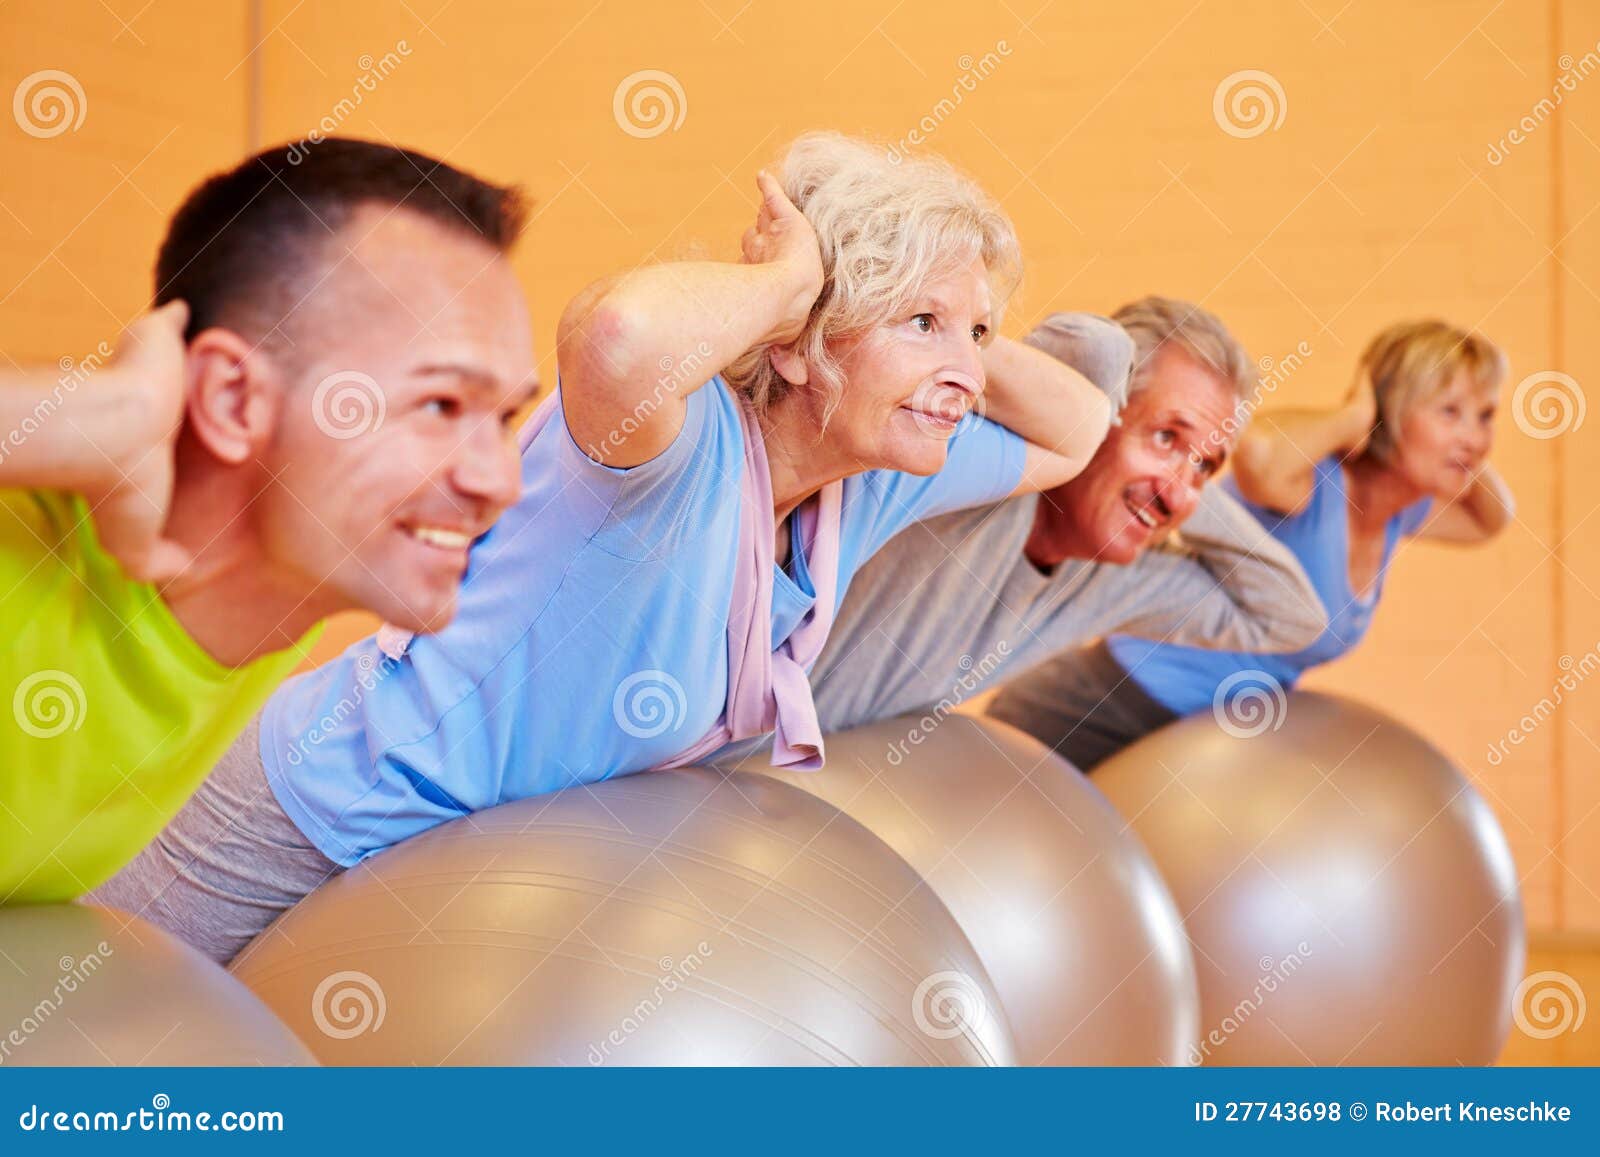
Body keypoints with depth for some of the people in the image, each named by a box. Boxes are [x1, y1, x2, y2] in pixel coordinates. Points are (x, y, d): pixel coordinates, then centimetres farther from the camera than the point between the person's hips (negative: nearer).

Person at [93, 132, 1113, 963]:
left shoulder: (875, 487, -6)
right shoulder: (683, 445, -33)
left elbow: (1076, 434, 9)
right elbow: (621, 336, -59)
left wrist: (969, 330, -11)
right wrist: (789, 279, -39)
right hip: (328, 811, -7)